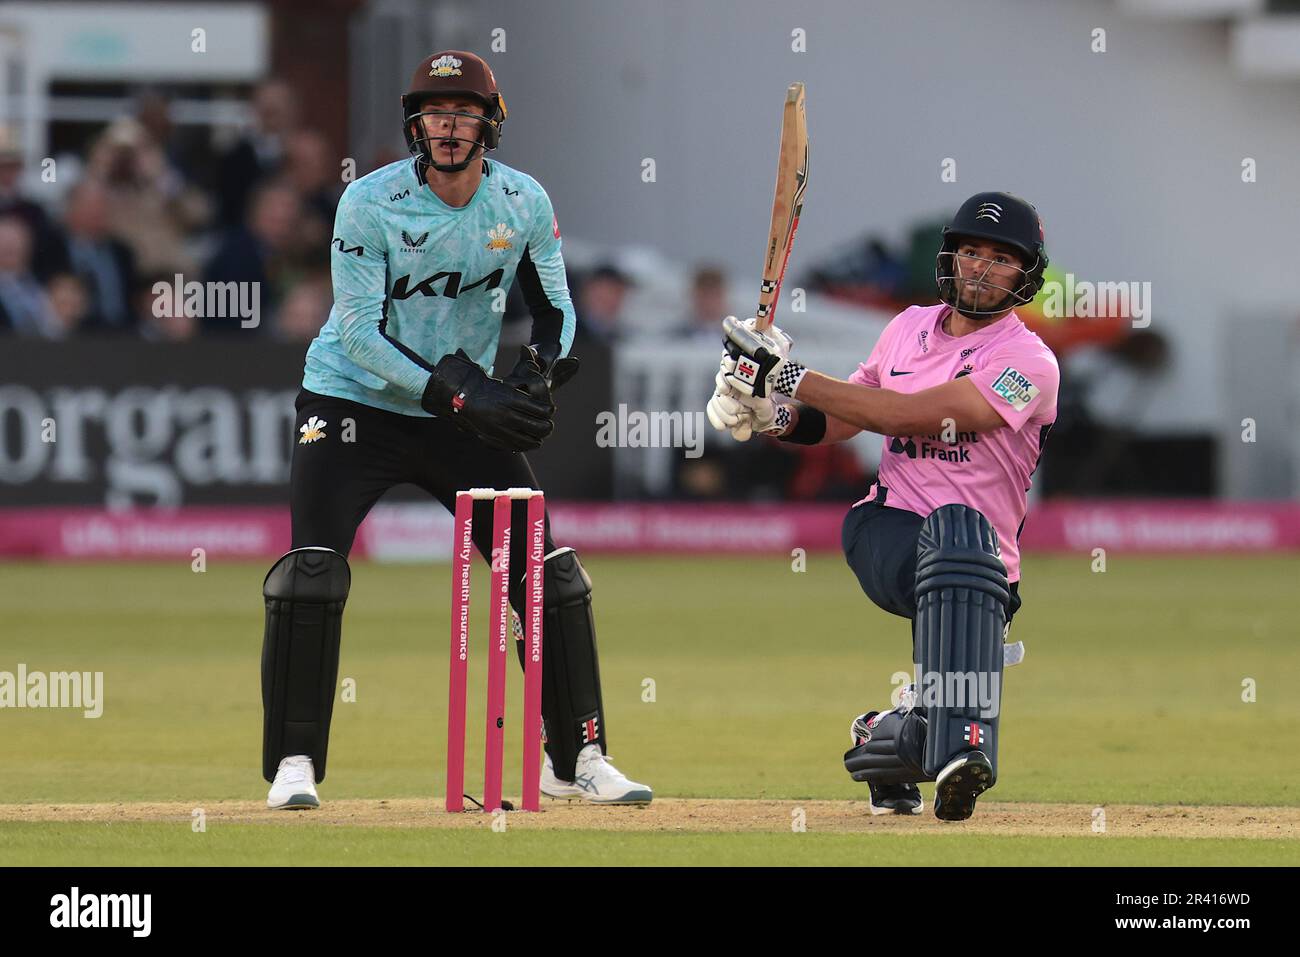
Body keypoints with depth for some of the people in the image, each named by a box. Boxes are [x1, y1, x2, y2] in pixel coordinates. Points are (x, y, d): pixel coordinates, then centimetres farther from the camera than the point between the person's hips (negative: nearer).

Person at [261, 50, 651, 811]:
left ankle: (577, 758, 12)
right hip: (354, 406, -4)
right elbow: (361, 332, -21)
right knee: (312, 572, -18)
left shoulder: (525, 204, -6)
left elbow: (554, 307, 6)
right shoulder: (370, 204, -18)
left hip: (466, 416, 4)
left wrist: (540, 374, -17)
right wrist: (462, 397, -29)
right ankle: (294, 765, -9)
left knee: (550, 573, 0)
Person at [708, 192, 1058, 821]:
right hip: (884, 532, 2)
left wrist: (788, 376, -15)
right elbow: (834, 423, 22)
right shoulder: (910, 328, 17)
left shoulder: (1029, 363, -4)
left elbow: (909, 416, -15)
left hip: (984, 560, -2)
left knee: (959, 529, -38)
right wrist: (767, 413, 0)